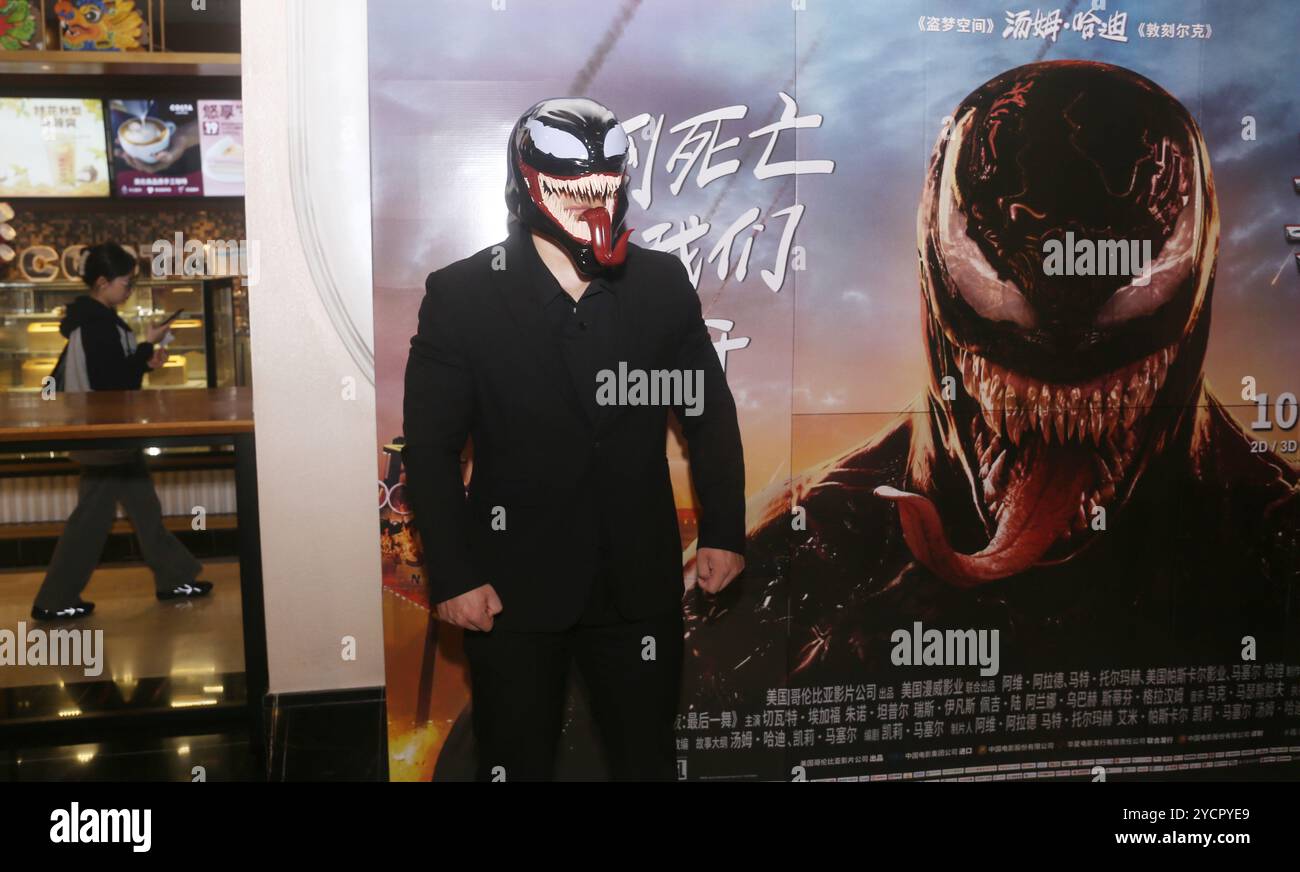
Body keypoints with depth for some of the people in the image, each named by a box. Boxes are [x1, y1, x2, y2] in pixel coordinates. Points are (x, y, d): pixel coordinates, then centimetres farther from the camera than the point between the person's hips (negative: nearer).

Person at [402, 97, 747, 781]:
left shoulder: (662, 283, -1)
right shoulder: (462, 294, -8)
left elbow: (710, 414, 7)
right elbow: (430, 448, -6)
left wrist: (724, 532, 5)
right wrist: (453, 576, -8)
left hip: (639, 579, 2)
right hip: (513, 585, -1)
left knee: (649, 759, 17)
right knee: (516, 763, 16)